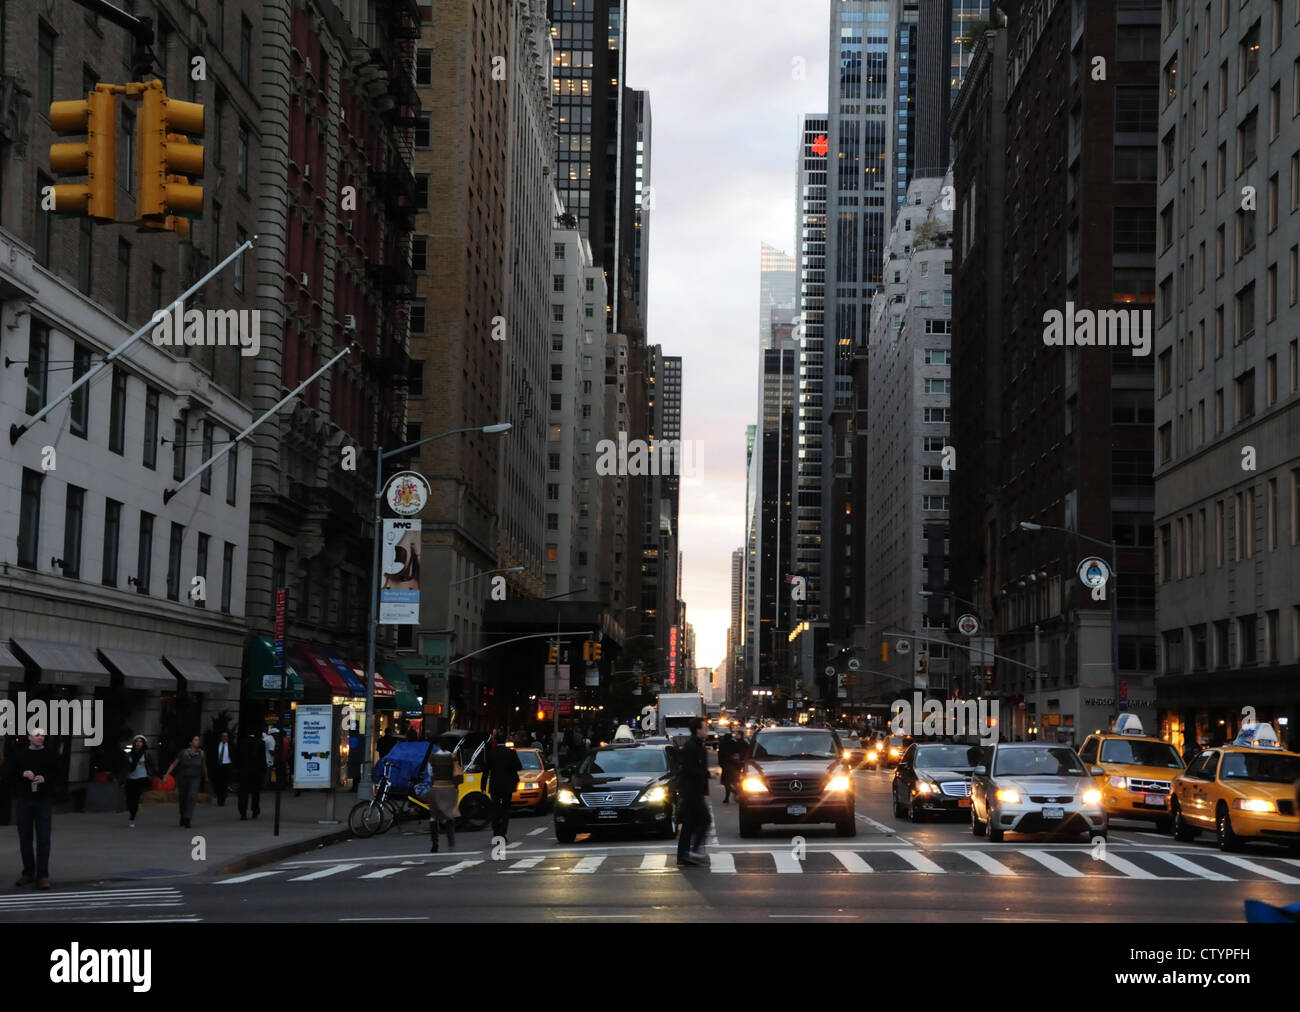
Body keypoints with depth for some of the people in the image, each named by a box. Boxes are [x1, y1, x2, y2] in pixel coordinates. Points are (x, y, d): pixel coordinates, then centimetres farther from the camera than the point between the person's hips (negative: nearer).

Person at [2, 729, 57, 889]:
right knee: (25, 838, 6)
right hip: (23, 800, 2)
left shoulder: (50, 754, 7)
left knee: (43, 839, -7)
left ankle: (43, 875, -7)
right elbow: (5, 773, 1)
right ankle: (28, 873, 17)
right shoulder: (19, 755, 9)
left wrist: (45, 778, -18)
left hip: (44, 800, -2)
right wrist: (22, 773, -15)